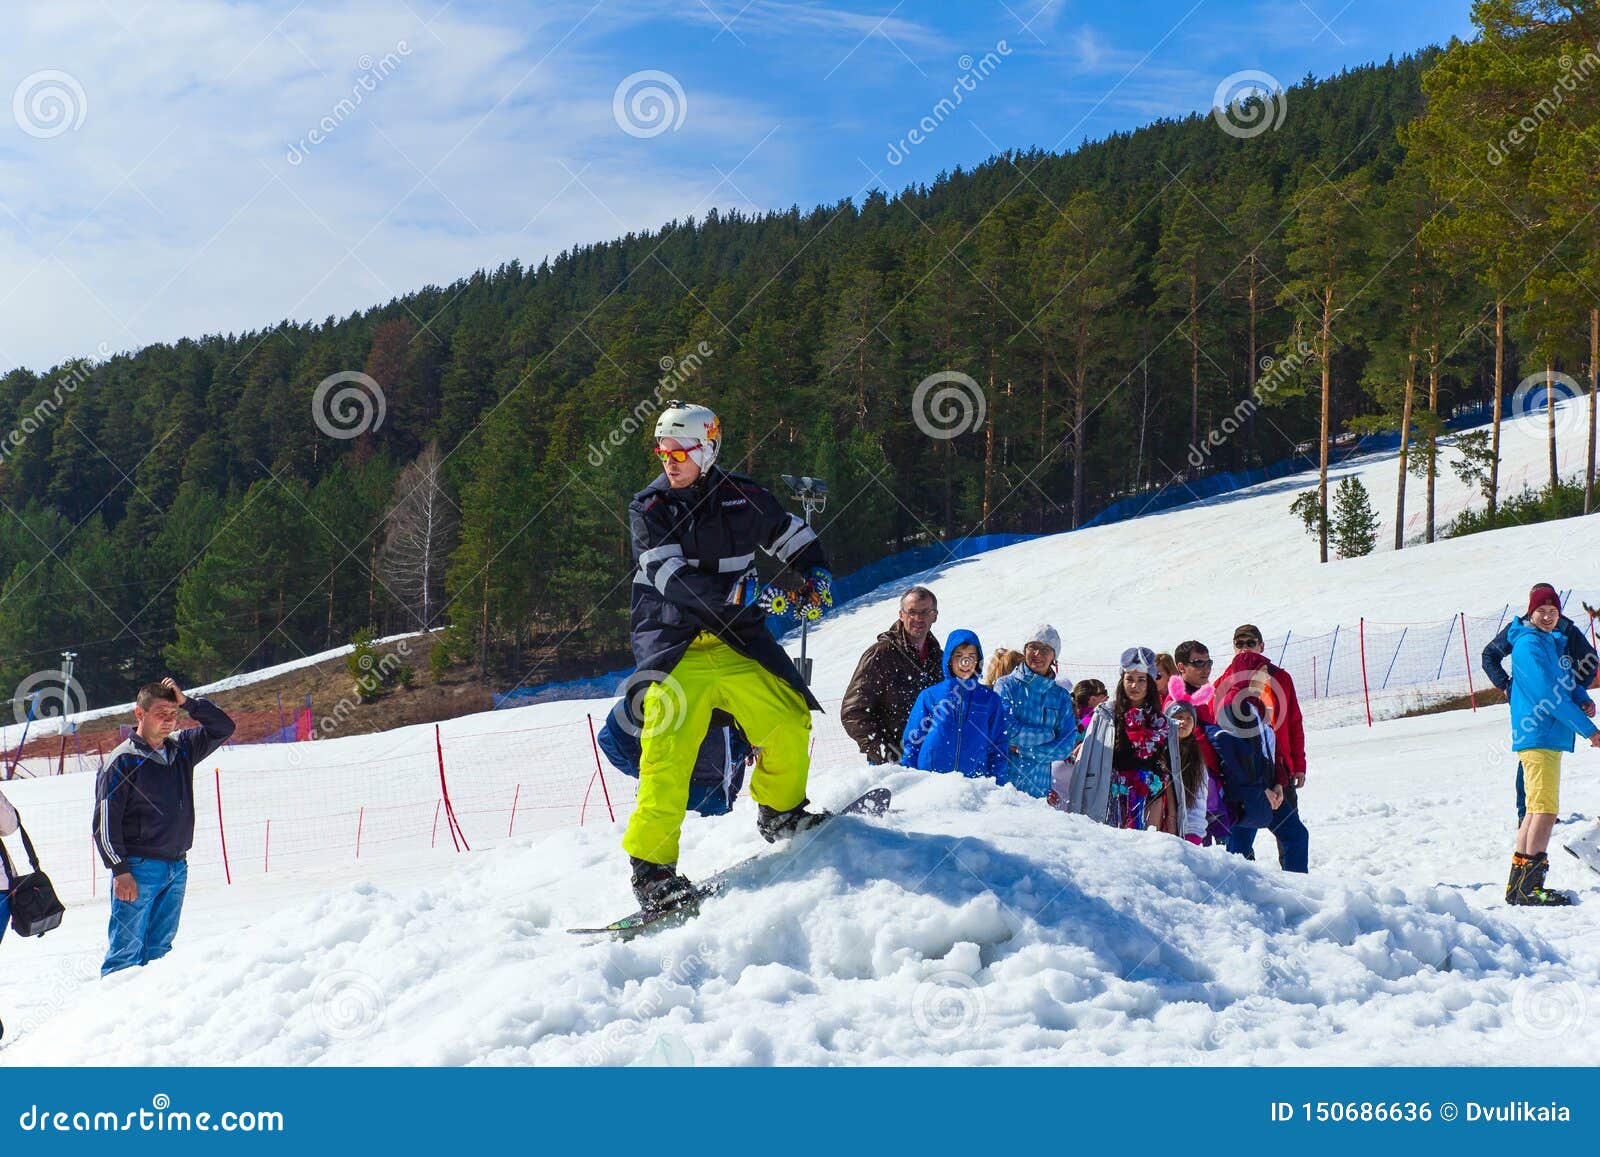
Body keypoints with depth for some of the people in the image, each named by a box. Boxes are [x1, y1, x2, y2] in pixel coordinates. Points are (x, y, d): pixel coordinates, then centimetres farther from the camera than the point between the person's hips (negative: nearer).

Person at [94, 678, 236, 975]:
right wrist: (120, 871, -14)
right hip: (139, 869, -6)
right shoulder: (123, 761, -7)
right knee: (127, 951, -7)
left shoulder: (182, 748, 10)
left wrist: (188, 702, 1)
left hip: (177, 868, 6)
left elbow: (223, 728, 15)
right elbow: (105, 821, -9)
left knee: (160, 948, 8)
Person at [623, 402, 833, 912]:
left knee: (790, 722, -9)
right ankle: (651, 867, -13)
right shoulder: (648, 509, -3)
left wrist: (815, 574, 0)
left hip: (738, 640, 3)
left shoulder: (744, 498, 4)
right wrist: (739, 591, -27)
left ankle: (779, 812, 19)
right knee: (668, 753, -16)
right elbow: (672, 579, -17)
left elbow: (794, 536, 21)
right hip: (674, 644, -3)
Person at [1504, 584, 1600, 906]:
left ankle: (1517, 885, 16)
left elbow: (1569, 681, 22)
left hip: (1551, 737, 10)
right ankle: (1530, 888, -12)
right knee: (1545, 810, -12)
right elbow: (1546, 695, -18)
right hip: (1538, 737, -10)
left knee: (1537, 810, 12)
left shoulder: (1554, 642, 17)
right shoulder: (1529, 644, -12)